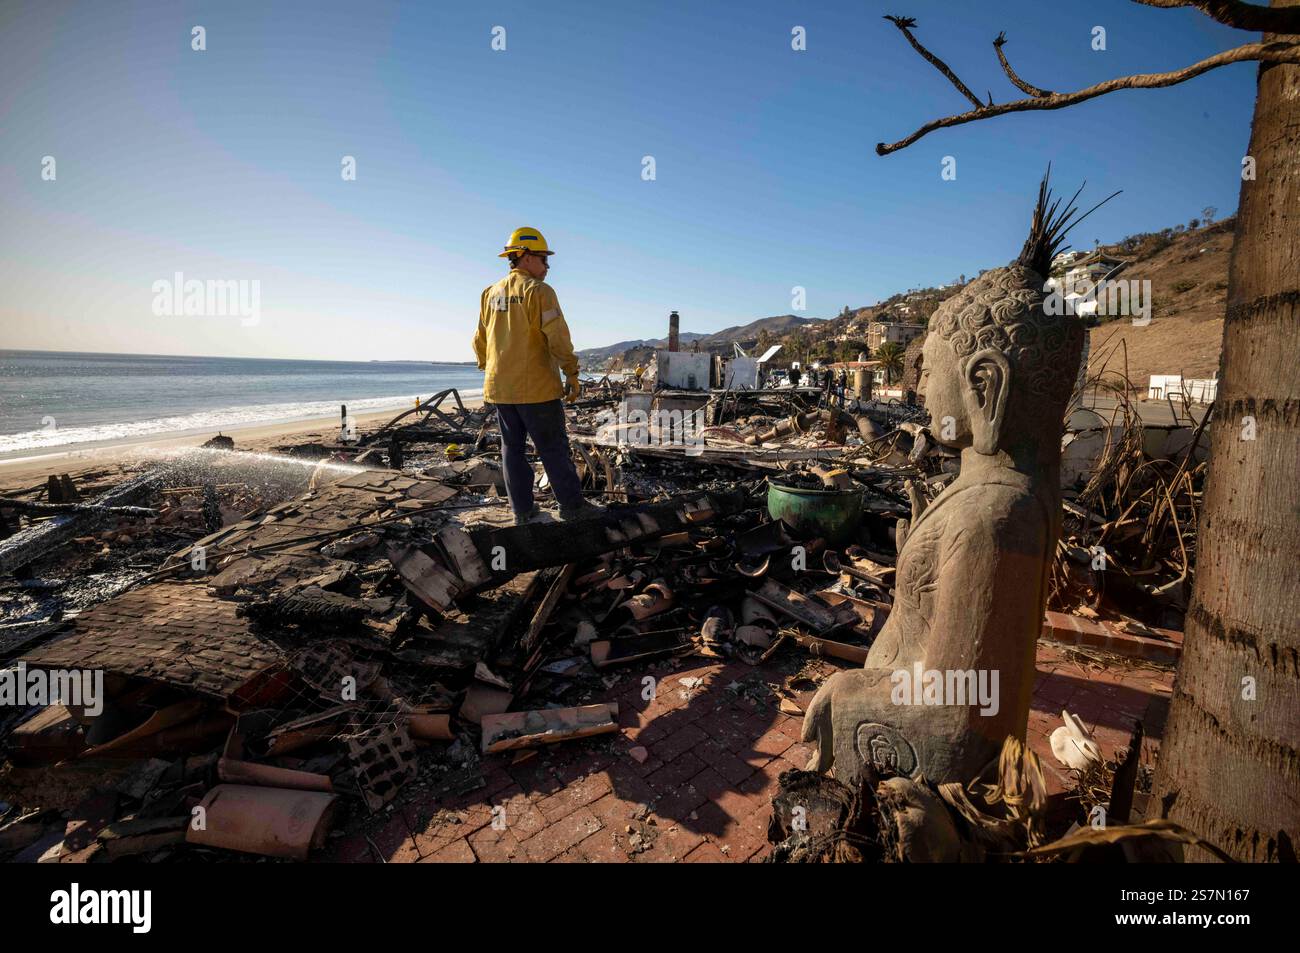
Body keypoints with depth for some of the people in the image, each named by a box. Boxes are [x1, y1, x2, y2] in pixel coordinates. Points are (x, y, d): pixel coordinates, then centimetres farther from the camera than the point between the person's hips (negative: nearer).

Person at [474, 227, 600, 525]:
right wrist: (572, 376, -10)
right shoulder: (538, 291, -9)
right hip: (535, 387, -6)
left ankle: (523, 510, 15)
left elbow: (480, 341, 18)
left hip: (500, 387, 7)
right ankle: (571, 505, 6)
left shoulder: (491, 294, 13)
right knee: (553, 447, 0)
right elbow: (558, 337, -16)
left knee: (512, 448, 10)